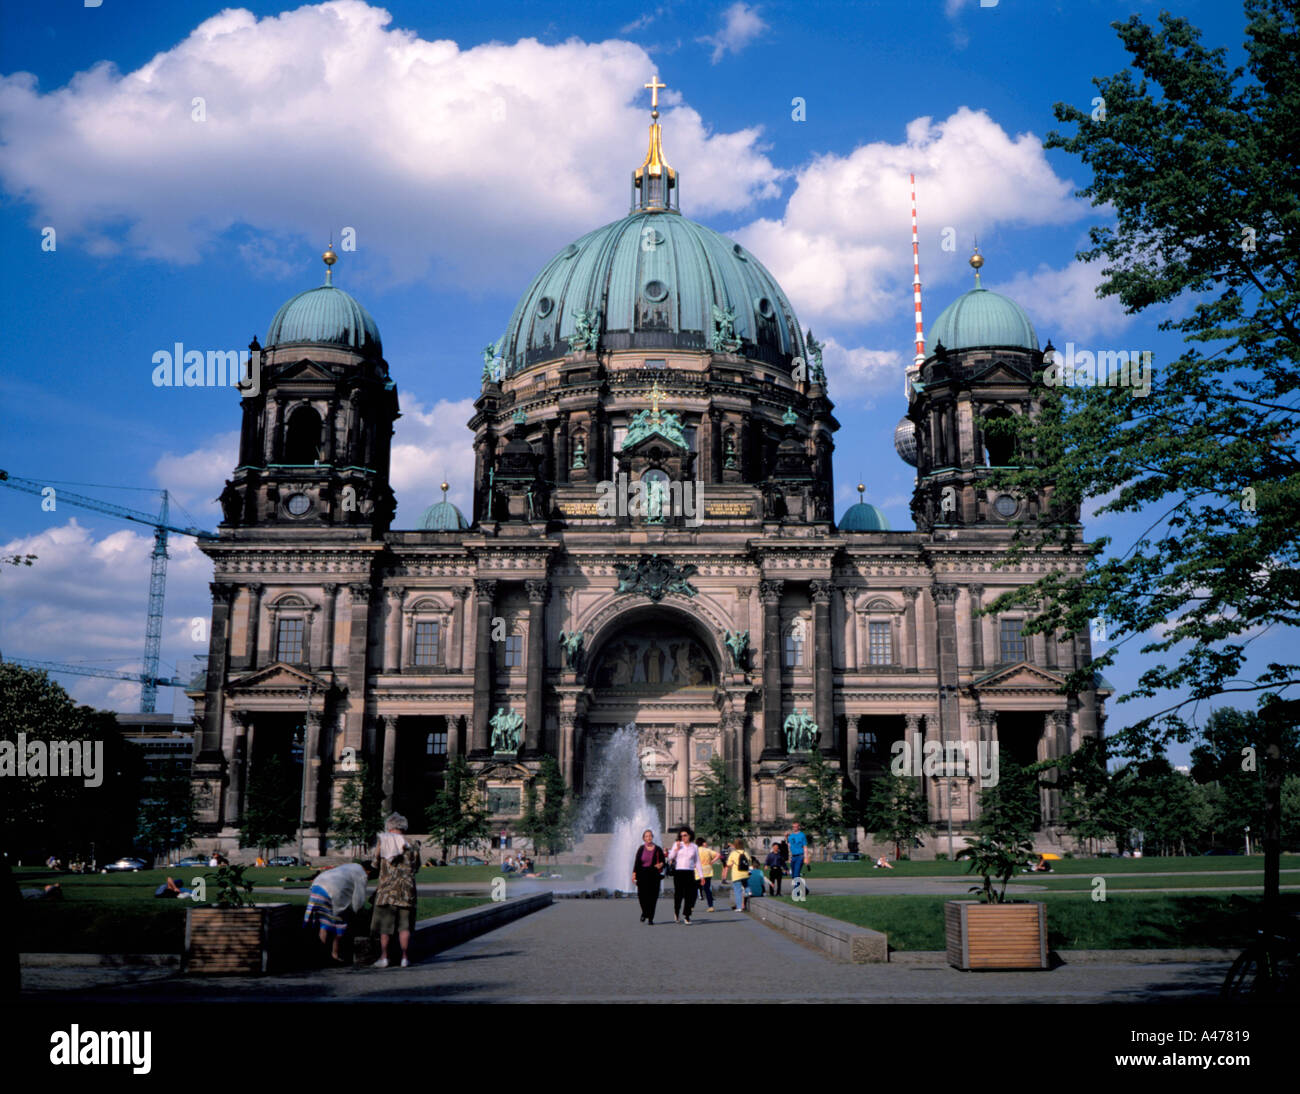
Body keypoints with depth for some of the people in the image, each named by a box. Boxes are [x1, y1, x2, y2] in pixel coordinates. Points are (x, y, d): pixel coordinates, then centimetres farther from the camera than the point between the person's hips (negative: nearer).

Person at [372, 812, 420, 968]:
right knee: (404, 926, 5)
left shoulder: (383, 842, 0)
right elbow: (416, 868, 13)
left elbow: (376, 864, 10)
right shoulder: (412, 846, 3)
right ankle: (405, 958, 4)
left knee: (384, 925, 7)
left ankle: (383, 957, 6)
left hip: (387, 889, -1)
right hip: (407, 890, 1)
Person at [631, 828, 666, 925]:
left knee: (653, 897, -2)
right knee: (642, 895, -7)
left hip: (654, 875, 0)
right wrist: (634, 874, -3)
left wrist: (661, 864, -12)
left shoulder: (658, 849, 6)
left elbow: (663, 861, 10)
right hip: (642, 875, 0)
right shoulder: (641, 849, 5)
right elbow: (636, 862, 5)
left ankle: (650, 918, 5)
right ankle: (644, 912, 21)